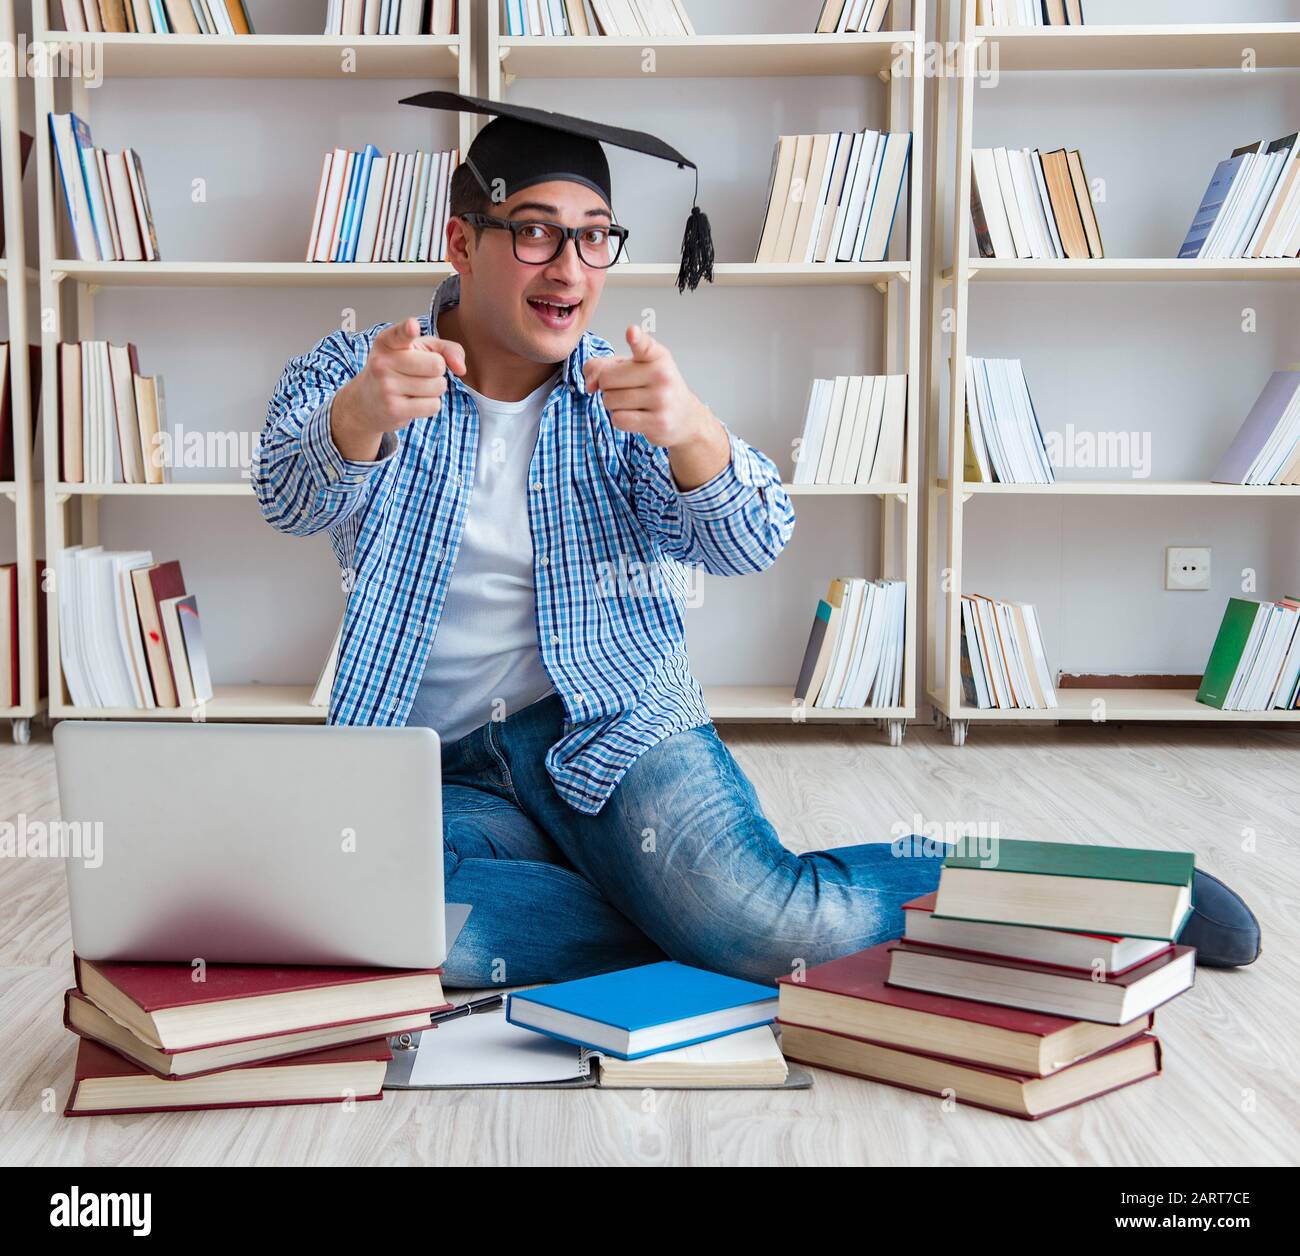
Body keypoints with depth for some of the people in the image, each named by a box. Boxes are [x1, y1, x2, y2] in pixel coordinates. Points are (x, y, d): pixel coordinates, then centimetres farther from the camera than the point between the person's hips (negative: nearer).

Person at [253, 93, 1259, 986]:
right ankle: (697, 917, -16)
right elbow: (293, 500, -16)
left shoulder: (624, 391, 7)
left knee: (759, 920, -29)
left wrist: (688, 429, -34)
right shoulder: (353, 374, 6)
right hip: (441, 770, 1)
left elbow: (748, 545, -10)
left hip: (614, 724, -1)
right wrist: (362, 415, -40)